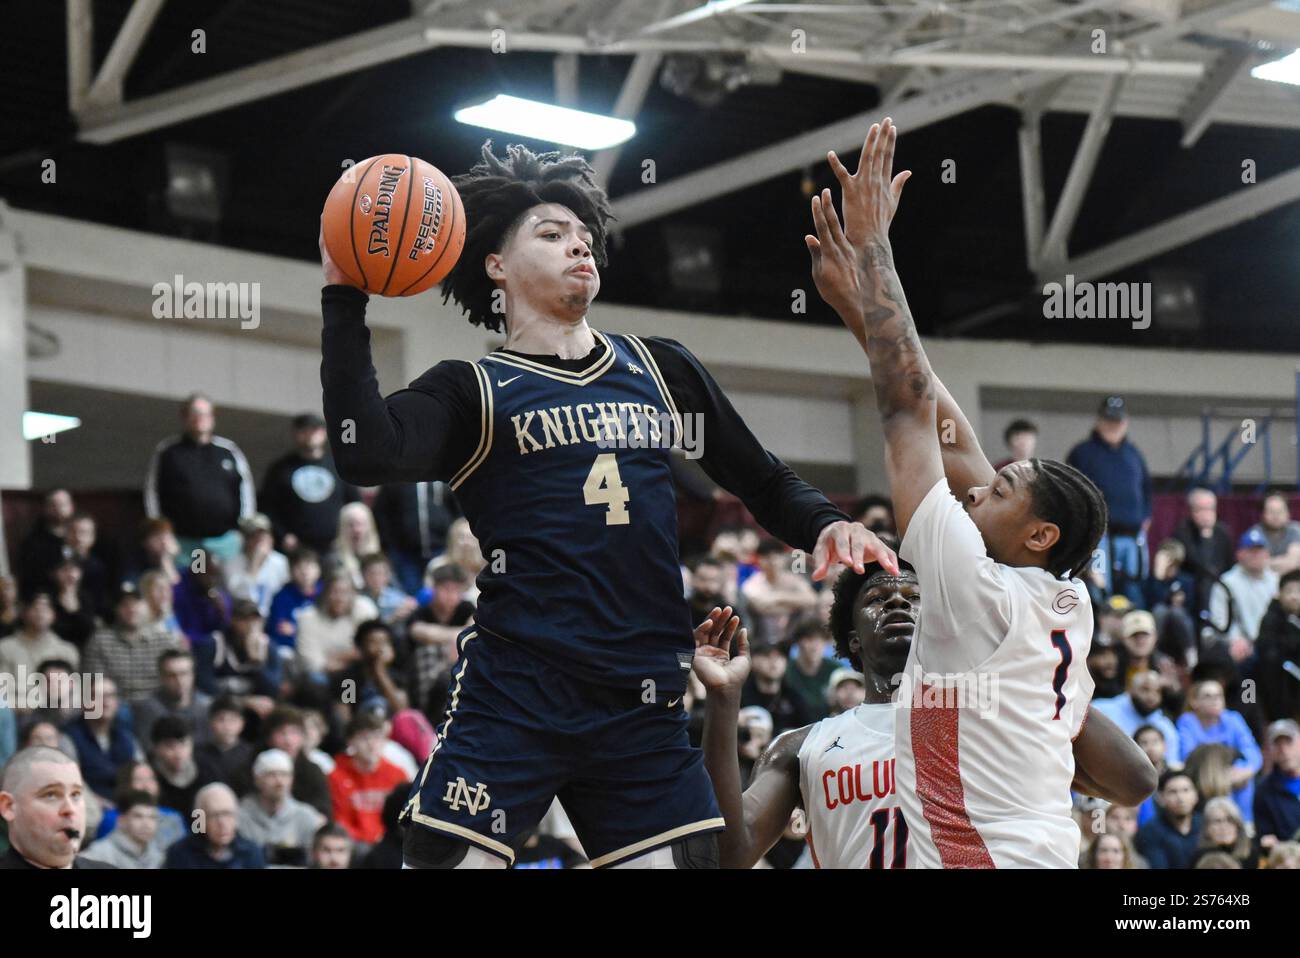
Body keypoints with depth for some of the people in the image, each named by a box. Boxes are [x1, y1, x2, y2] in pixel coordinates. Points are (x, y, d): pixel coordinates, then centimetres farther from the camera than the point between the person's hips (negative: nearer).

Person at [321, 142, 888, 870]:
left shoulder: (661, 370, 18)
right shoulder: (474, 392, 6)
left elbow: (764, 483, 26)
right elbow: (368, 454, -14)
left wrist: (826, 526, 4)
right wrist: (345, 298, -14)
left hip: (643, 707, 4)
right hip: (516, 698, -3)